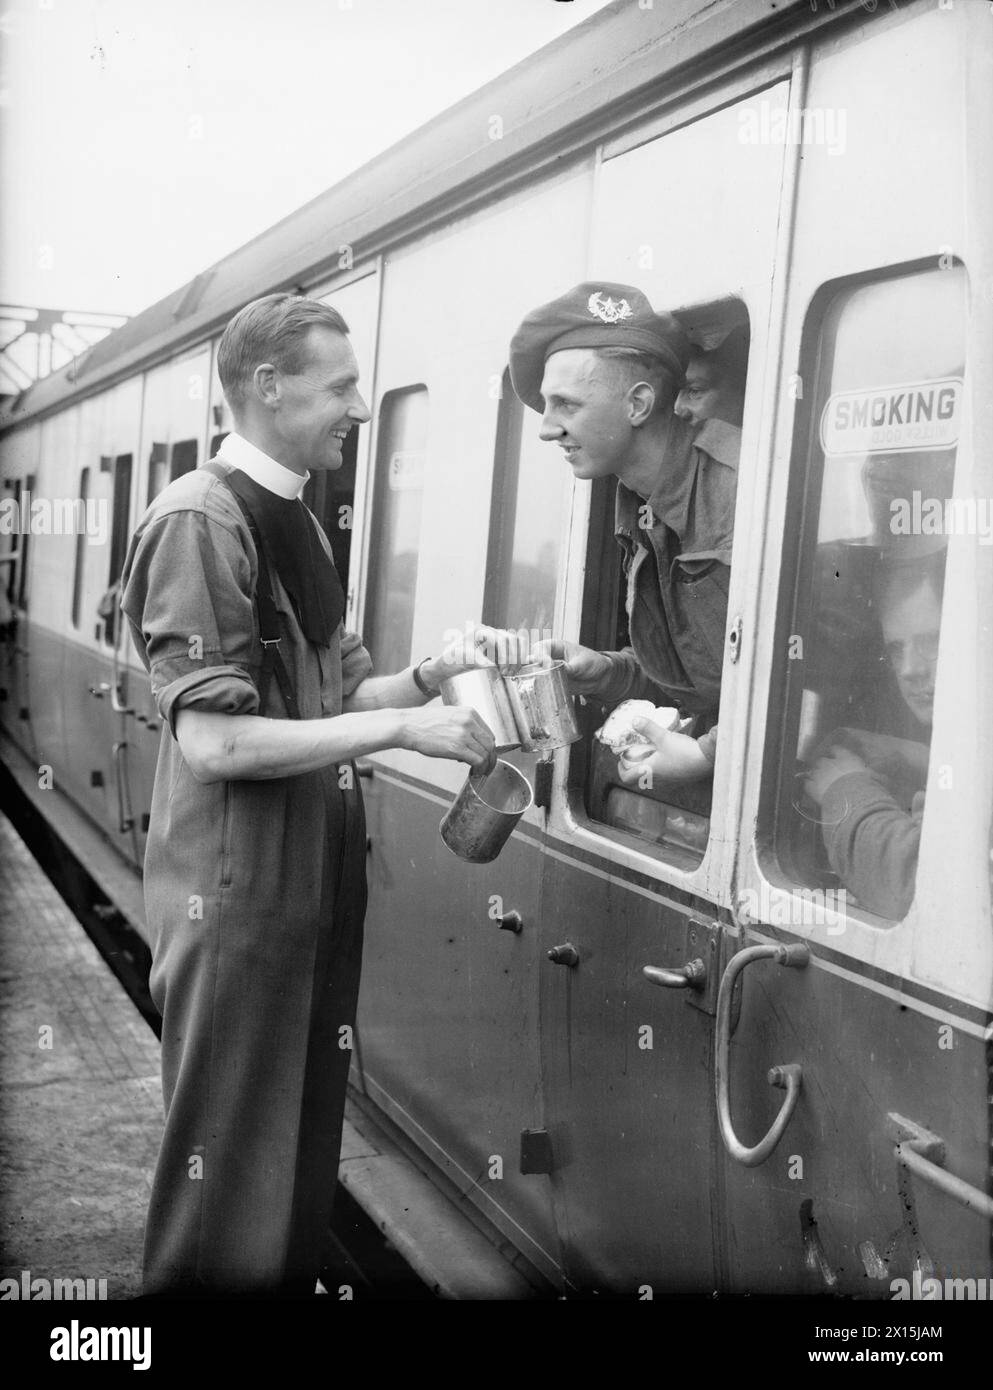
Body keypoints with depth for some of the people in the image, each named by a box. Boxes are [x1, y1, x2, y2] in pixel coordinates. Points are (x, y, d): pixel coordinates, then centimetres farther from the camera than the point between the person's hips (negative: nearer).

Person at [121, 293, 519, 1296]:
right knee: (229, 1174, 6)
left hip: (315, 882, 9)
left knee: (305, 1142, 20)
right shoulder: (201, 519, -17)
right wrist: (401, 728, -20)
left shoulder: (296, 523, 12)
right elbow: (215, 739, -23)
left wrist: (429, 675, -2)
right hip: (238, 896, -9)